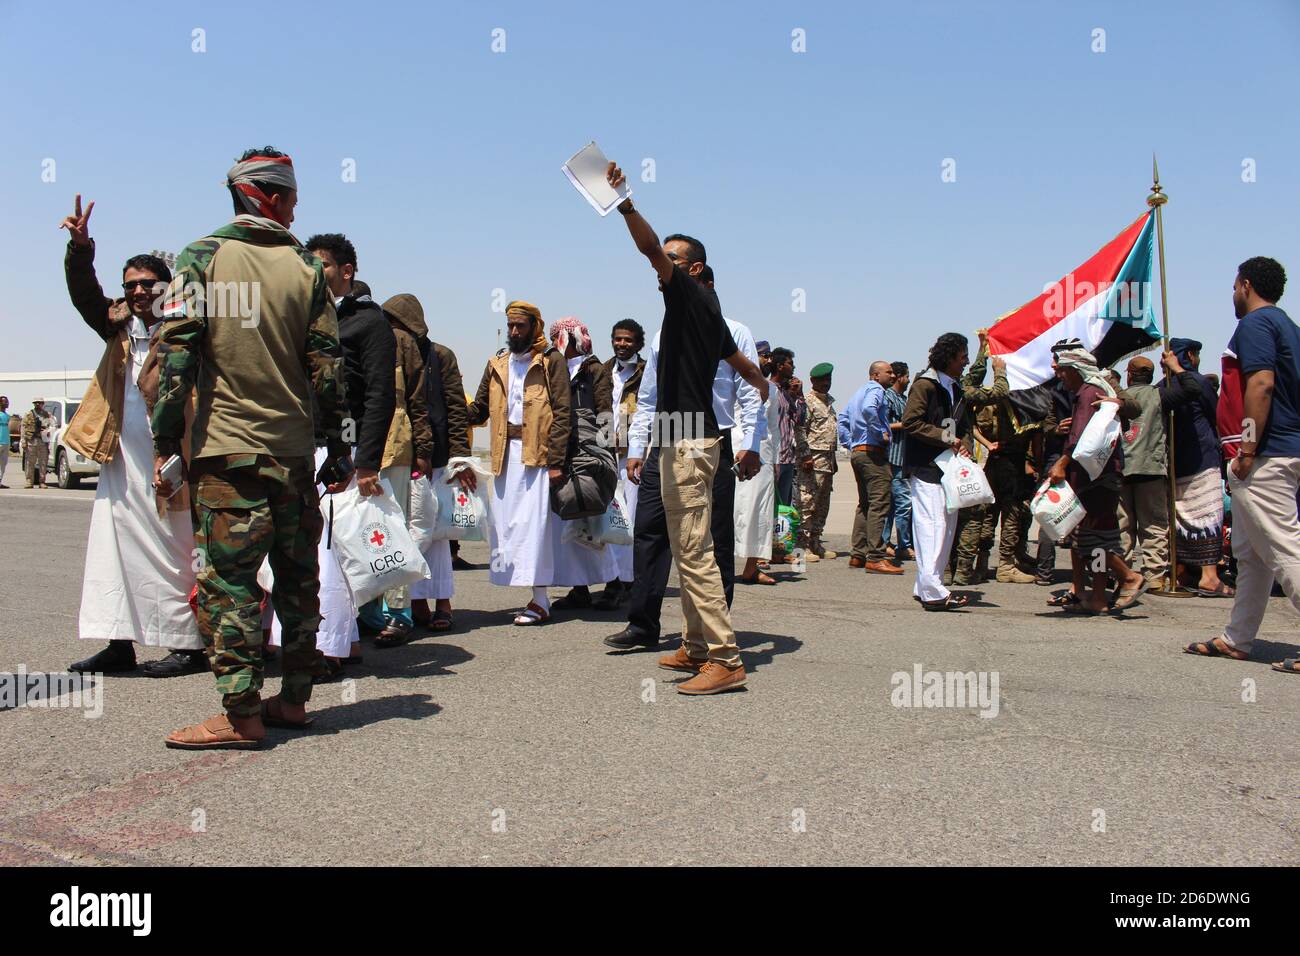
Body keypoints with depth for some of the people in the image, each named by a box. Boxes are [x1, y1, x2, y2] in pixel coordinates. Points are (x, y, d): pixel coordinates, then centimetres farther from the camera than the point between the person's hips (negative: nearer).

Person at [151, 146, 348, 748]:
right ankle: (294, 699, 20)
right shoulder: (306, 268, 5)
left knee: (227, 580, -2)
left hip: (226, 450, -3)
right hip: (294, 450, 3)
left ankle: (242, 715, -3)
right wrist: (336, 445, 10)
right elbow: (327, 366, 3)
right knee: (298, 577, 12)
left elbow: (177, 356, -8)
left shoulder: (202, 258, -1)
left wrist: (164, 443, -5)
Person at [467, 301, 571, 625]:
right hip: (506, 452, 6)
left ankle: (539, 600, -5)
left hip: (538, 452, -6)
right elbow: (479, 409, 17)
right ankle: (538, 598, 9)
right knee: (505, 522, 2)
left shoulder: (551, 361, 1)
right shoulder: (496, 364, 18)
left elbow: (563, 413, -5)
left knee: (533, 522, -10)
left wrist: (555, 461, -12)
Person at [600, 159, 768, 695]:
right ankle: (696, 647, 21)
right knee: (686, 550, 14)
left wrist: (624, 204, -31)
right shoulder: (703, 313, 21)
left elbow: (651, 249, -23)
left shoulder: (692, 297, -5)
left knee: (695, 552, -12)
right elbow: (752, 374, 27)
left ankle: (724, 660, -12)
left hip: (689, 443, -10)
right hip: (681, 442, 10)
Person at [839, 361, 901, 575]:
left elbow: (843, 419, 23)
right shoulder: (876, 390, -6)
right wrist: (881, 432, -18)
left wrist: (850, 444, 18)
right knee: (878, 504, -12)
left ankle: (858, 555, 15)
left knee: (865, 504, 14)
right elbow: (868, 409, -27)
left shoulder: (858, 392, 23)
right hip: (873, 453, -10)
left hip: (857, 452, 10)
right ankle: (875, 557, -15)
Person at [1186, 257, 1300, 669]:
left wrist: (1248, 449, -21)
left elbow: (1261, 384, -21)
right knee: (1250, 553, 14)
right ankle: (1237, 639, 21)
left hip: (1266, 458, -11)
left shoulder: (1255, 323, -9)